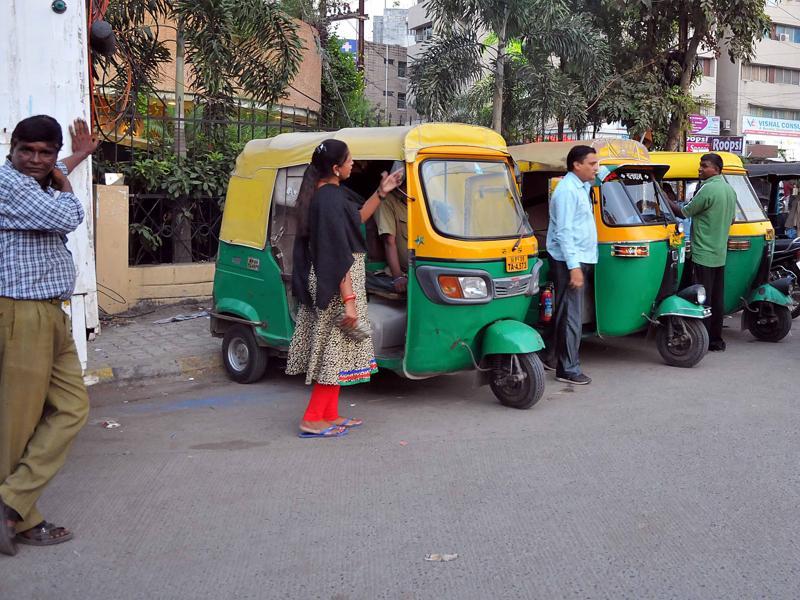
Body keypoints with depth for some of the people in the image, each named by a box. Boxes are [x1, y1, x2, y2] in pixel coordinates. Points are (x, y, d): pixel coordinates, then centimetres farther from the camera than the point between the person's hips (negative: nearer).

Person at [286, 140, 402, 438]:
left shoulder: (324, 194, 10)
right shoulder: (331, 199, -21)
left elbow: (355, 220, 26)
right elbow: (338, 256, -23)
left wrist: (381, 193, 20)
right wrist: (349, 299, -23)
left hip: (324, 282, 10)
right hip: (338, 283, -10)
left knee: (332, 350, 15)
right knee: (335, 350, -2)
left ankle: (330, 415, 24)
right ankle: (313, 419, 3)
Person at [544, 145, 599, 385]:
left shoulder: (581, 187, 16)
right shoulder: (567, 190, -16)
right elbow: (564, 231, -22)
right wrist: (574, 267, -24)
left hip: (580, 259, 10)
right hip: (568, 261, -10)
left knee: (566, 311, 17)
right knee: (571, 315, -7)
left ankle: (554, 357, 28)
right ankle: (568, 369, -2)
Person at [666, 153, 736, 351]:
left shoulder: (708, 189, -16)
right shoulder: (730, 190, 12)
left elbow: (683, 213, -10)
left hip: (703, 254, -9)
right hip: (720, 255, 9)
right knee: (717, 300, 12)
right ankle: (716, 340, 18)